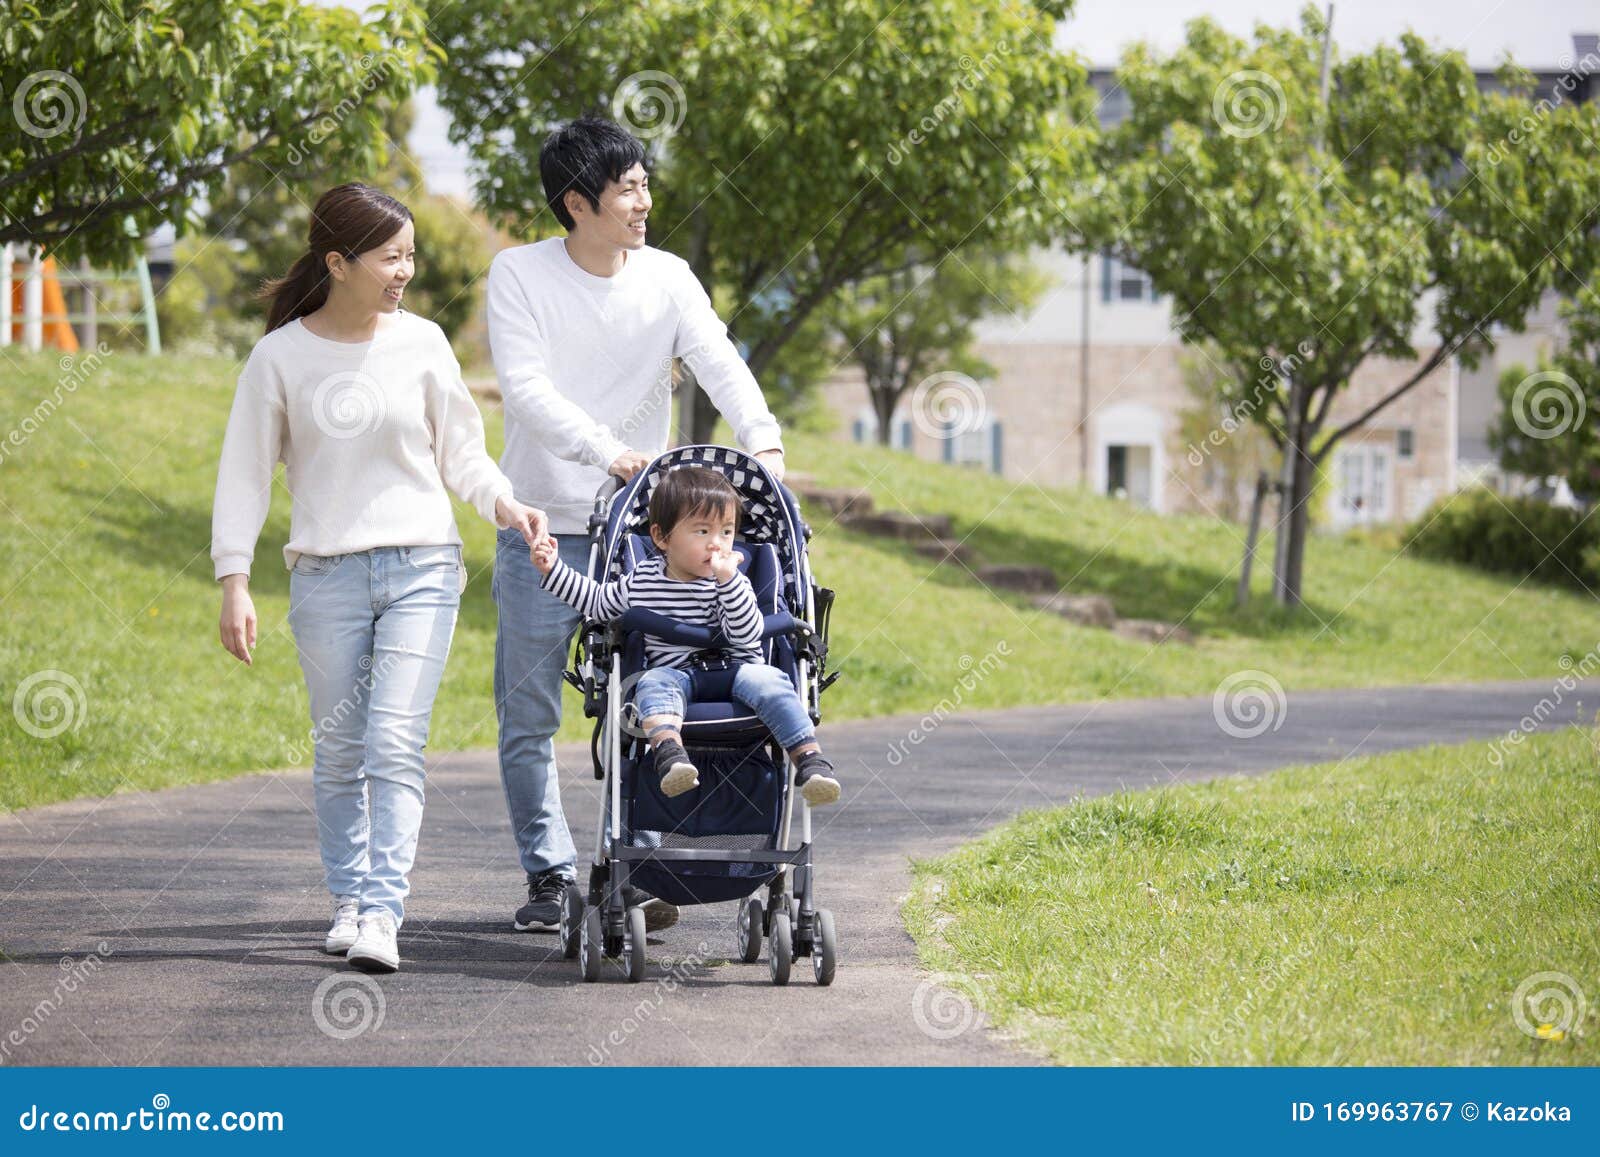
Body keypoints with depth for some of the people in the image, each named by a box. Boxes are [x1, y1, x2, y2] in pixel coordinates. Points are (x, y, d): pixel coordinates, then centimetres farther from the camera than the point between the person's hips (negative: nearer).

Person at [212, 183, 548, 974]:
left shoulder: (421, 343, 4)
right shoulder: (281, 357, 0)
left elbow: (460, 454, 13)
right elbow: (245, 474, 4)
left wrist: (504, 505, -6)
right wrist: (234, 581, -3)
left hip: (421, 567, 0)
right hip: (325, 574, 0)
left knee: (396, 743, -12)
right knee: (340, 750, 6)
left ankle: (383, 913, -16)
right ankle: (348, 900, 20)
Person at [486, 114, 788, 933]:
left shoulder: (668, 279, 2)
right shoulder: (520, 275, -6)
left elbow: (719, 364, -10)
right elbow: (526, 387, -16)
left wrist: (762, 438, -29)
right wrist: (608, 451, -29)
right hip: (543, 527, -2)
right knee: (528, 718, 2)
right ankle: (549, 874, 13)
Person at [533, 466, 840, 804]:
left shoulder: (730, 584, 1)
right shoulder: (640, 582, 8)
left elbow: (746, 635, -14)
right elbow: (596, 600, 24)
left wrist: (728, 580, -22)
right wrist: (554, 568, 17)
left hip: (734, 669, -1)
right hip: (676, 673, 1)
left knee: (768, 681, -31)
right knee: (654, 683, -33)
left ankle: (811, 761, -39)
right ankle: (669, 752, -59)